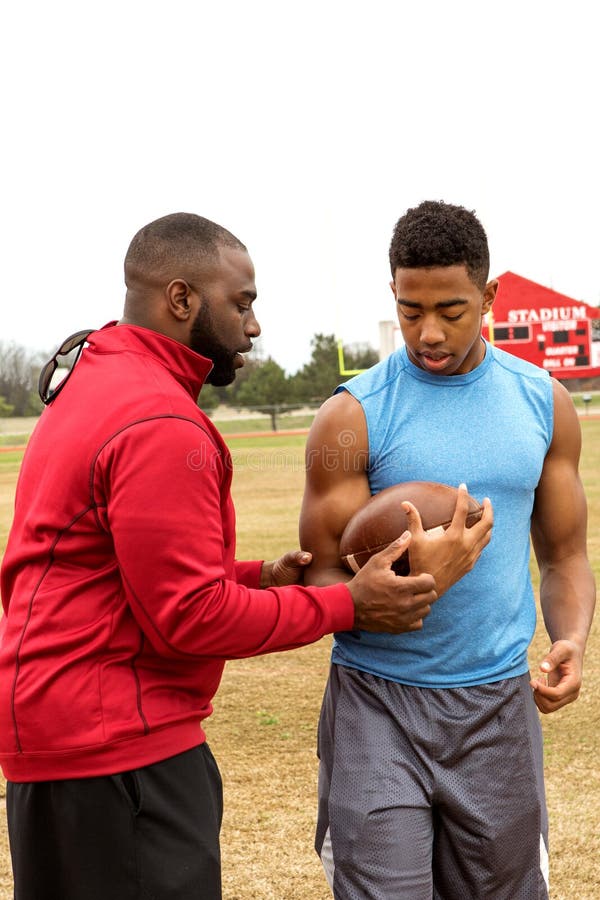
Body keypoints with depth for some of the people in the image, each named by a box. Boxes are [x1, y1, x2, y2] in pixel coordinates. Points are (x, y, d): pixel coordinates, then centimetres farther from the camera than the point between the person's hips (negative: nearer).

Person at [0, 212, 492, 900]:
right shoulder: (160, 424, -19)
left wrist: (260, 578, 7)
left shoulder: (90, 385, 15)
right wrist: (347, 605, -11)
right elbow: (191, 617, -19)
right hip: (118, 742, -11)